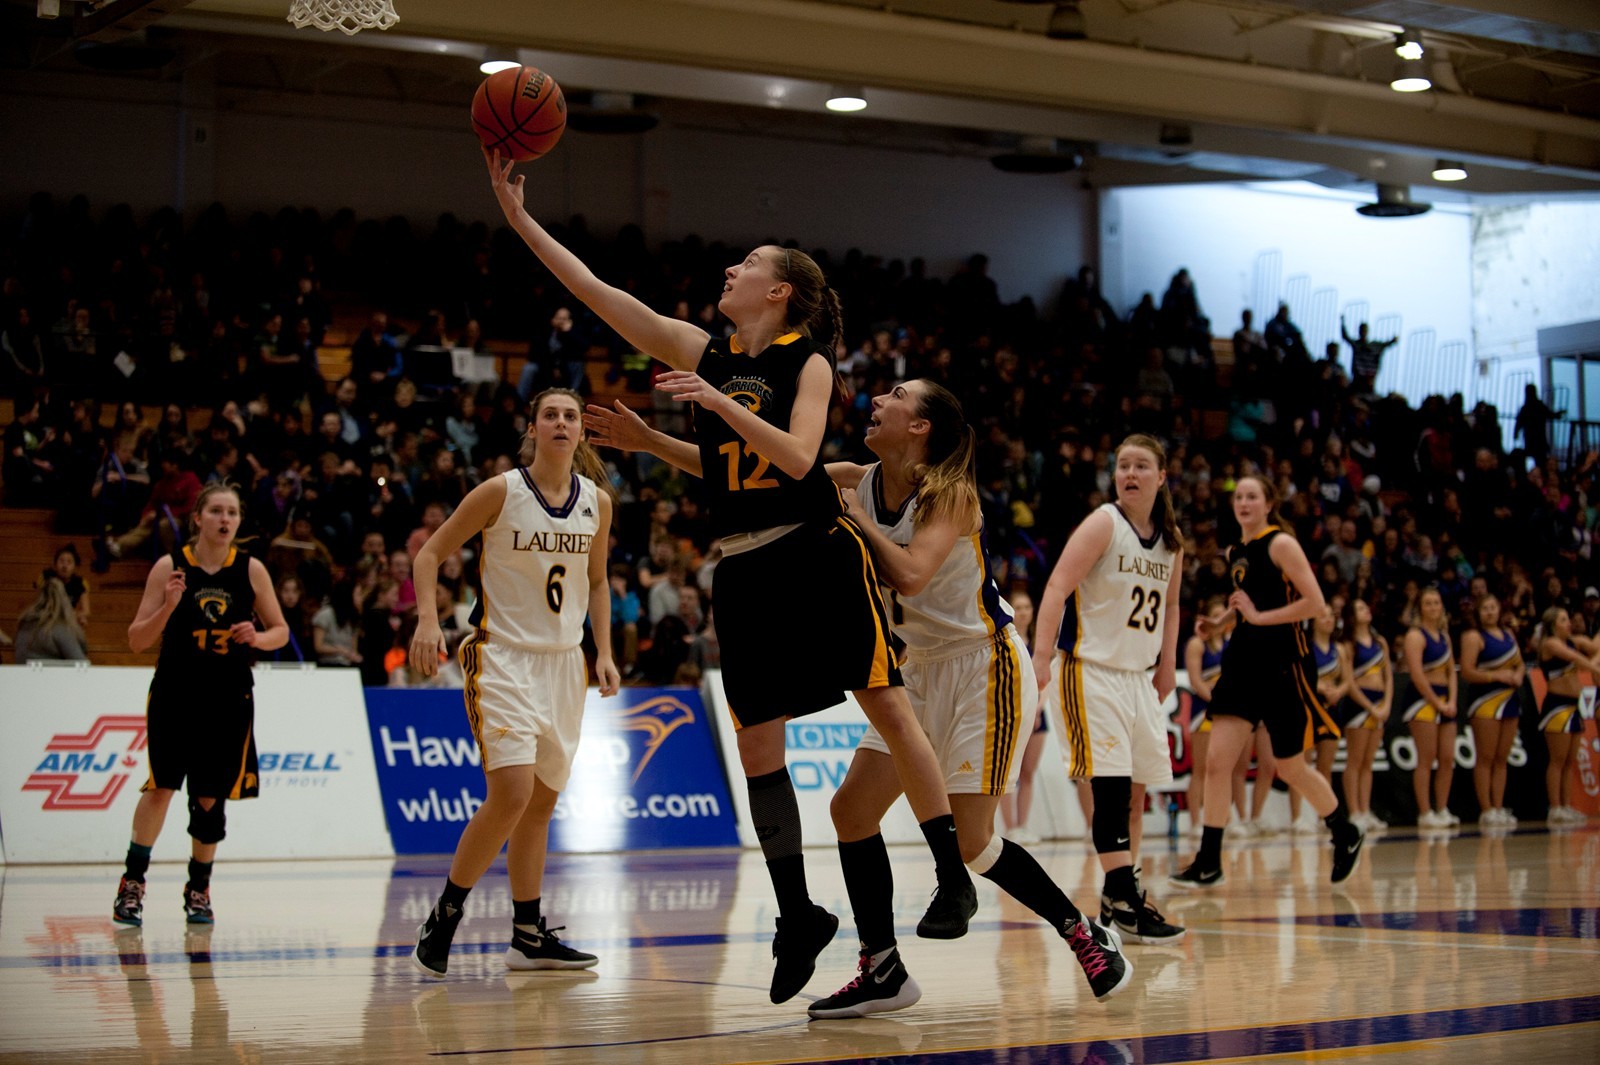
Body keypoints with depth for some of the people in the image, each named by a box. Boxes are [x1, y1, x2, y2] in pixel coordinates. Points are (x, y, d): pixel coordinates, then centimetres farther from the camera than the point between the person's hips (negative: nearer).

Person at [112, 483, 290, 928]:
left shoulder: (251, 570, 0)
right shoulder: (169, 567, -3)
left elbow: (281, 631, 9)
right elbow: (136, 639, -2)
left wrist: (257, 638, -13)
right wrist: (168, 607, -19)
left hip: (229, 699, 1)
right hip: (174, 693, -1)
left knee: (210, 798, 4)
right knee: (161, 786, -11)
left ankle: (199, 890, 18)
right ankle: (133, 882, 2)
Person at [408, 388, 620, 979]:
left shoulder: (597, 502, 4)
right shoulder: (501, 491, -10)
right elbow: (430, 553, -4)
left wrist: (603, 652, 7)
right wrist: (428, 620, -17)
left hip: (563, 660, 6)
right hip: (503, 656, -6)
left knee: (542, 801, 10)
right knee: (512, 794, -18)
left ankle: (529, 937, 18)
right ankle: (442, 918, -2)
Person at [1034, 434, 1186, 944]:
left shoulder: (1171, 540, 9)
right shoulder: (1103, 524, -10)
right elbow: (1057, 588, -17)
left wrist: (1167, 665, 17)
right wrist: (1041, 657, -27)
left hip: (1139, 675, 7)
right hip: (1089, 670, -7)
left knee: (1137, 788, 8)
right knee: (1112, 785, -13)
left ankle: (1117, 895, 18)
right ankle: (1125, 902, -14)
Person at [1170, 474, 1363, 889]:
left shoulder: (1281, 544, -9)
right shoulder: (1234, 553, 12)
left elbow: (1315, 602, -16)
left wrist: (1259, 616, -17)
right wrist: (1219, 621, 11)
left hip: (1283, 661, -6)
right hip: (1244, 658, 6)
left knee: (1291, 769, 5)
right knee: (1216, 759, -6)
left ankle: (1346, 836, 29)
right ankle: (1208, 864, -4)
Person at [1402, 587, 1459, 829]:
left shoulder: (1443, 636, 17)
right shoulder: (1416, 636, -6)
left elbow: (1451, 671, 15)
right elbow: (1417, 675, -13)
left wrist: (1451, 701, 0)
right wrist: (1437, 703, -14)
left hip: (1444, 701, 7)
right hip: (1423, 699, -7)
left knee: (1448, 759, 3)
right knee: (1426, 759, -8)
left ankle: (1442, 810, 9)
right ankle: (1425, 813, -7)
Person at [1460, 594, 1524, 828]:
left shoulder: (1508, 634, 17)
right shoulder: (1473, 637, -5)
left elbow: (1520, 664, 21)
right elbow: (1467, 672, -13)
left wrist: (1518, 674, -2)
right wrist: (1497, 675, -20)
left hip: (1510, 698, 7)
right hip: (1485, 698, -7)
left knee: (1502, 758, 7)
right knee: (1486, 758, -7)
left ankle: (1499, 808, 9)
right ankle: (1486, 811, -7)